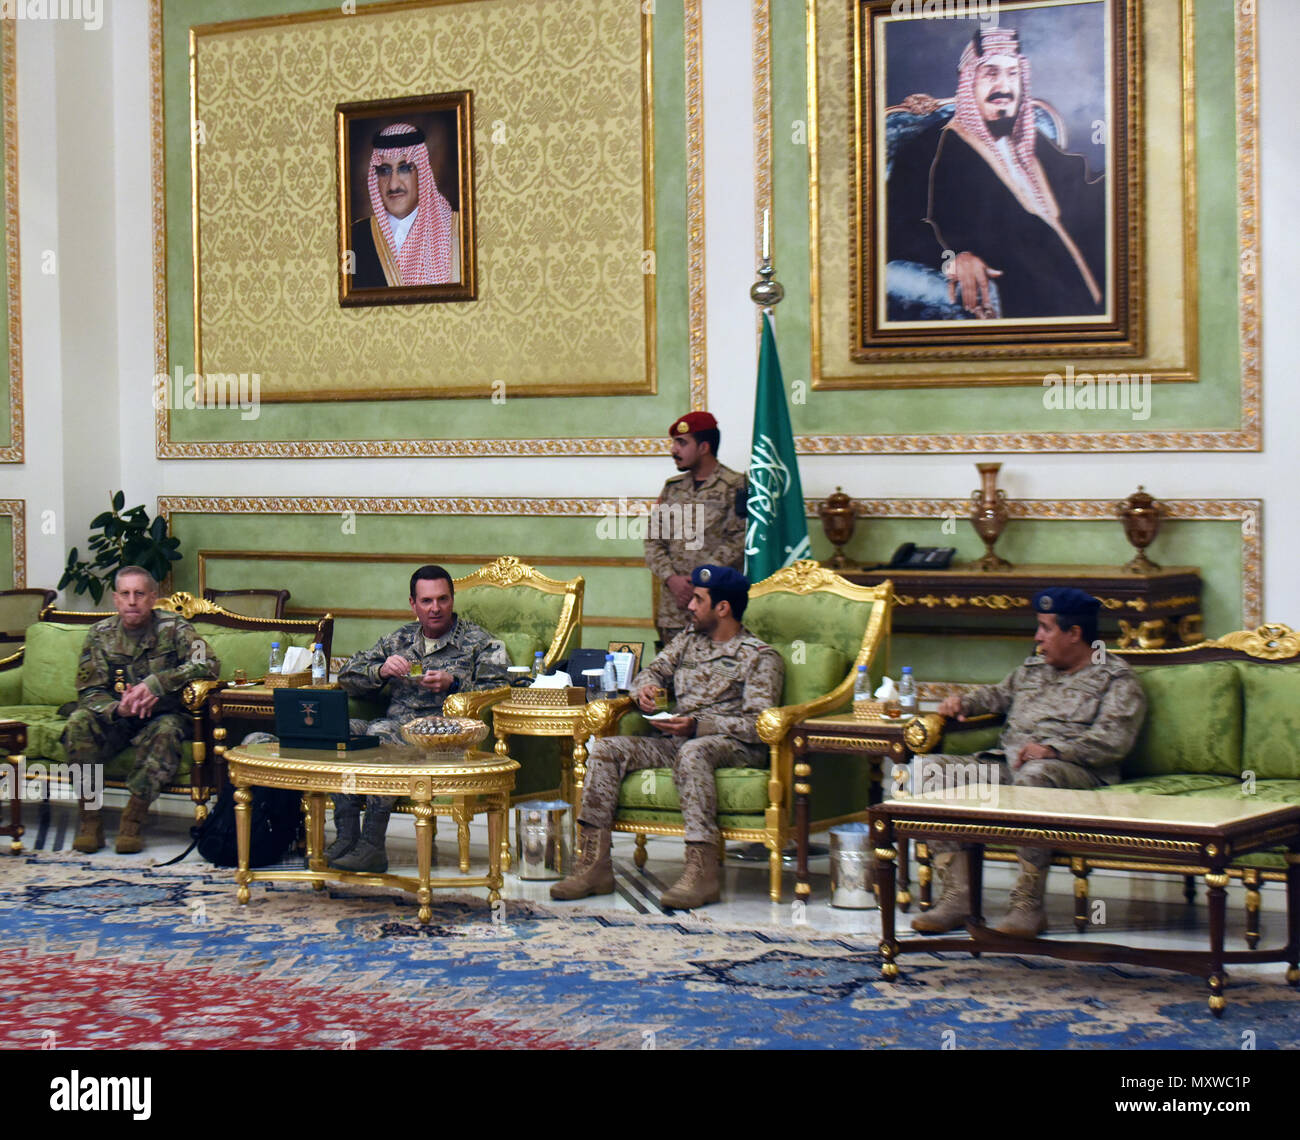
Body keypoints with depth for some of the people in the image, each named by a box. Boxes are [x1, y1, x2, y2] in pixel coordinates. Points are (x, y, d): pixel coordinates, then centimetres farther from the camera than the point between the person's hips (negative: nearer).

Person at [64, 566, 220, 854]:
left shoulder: (173, 628, -6)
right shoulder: (101, 634, 2)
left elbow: (208, 664, -22)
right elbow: (89, 692, -2)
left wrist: (154, 685, -30)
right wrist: (118, 708, -25)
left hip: (162, 714, -2)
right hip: (114, 717, 2)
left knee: (166, 731, -36)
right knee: (78, 723, -28)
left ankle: (133, 820, -28)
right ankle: (90, 817, -21)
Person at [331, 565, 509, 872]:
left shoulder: (479, 642, 13)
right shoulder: (399, 640, 25)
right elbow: (348, 674, 20)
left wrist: (453, 684, -14)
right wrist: (382, 671, -1)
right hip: (394, 725, 5)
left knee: (380, 733, -34)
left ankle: (372, 845, -36)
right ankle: (346, 835, -26)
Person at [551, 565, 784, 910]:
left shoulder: (760, 657, 0)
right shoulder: (687, 640, 21)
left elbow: (758, 725, -10)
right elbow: (654, 670, 25)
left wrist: (697, 726, -22)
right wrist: (646, 686, -2)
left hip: (734, 748, -6)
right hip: (675, 742, 6)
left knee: (692, 752, -40)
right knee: (606, 749, -16)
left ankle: (702, 869, -47)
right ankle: (594, 864, -22)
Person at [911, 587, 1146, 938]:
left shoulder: (1116, 679, 5)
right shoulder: (1033, 668, 28)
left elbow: (1113, 739, -10)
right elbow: (1001, 694, 44)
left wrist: (1053, 749, -24)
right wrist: (965, 703, 21)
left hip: (1074, 772, -7)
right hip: (1006, 763, 7)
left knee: (1034, 776, -42)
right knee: (931, 768, -15)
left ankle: (1028, 905, -35)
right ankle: (958, 897, -23)